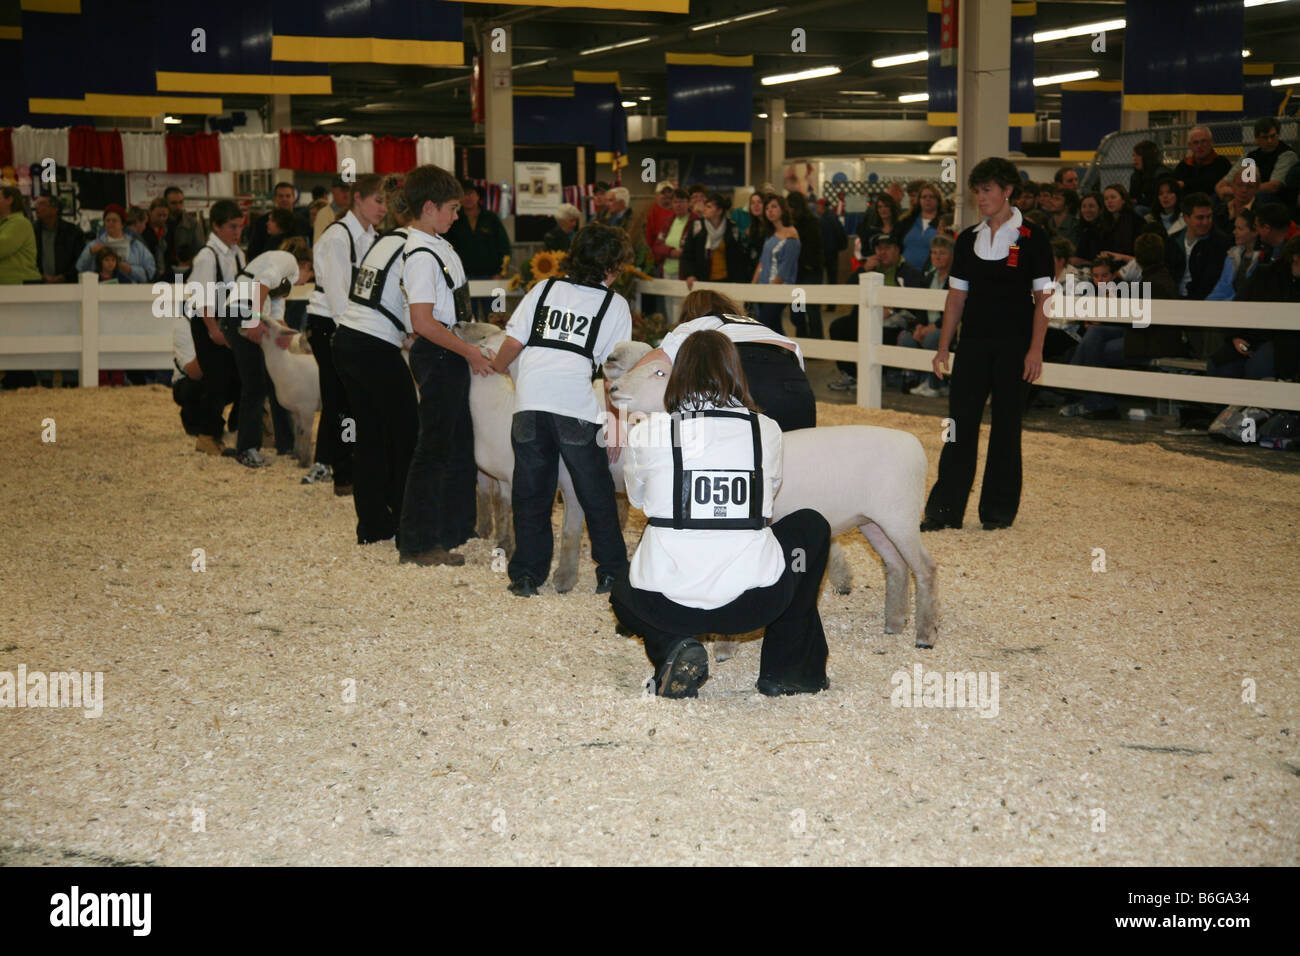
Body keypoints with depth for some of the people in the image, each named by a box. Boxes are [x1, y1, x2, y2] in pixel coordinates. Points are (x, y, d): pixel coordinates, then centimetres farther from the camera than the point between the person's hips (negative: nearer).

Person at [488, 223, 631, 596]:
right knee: (597, 495, 12)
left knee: (531, 494, 12)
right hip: (578, 408, -2)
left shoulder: (544, 289, 18)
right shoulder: (615, 305, 12)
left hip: (530, 402, 2)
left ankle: (527, 575, 14)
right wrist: (614, 423, 14)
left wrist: (493, 369, 34)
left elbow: (513, 344, 14)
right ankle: (612, 572, 18)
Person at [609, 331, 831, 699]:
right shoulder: (766, 430, 1)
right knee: (812, 526, 28)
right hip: (755, 604, 0)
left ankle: (670, 649, 5)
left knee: (624, 592, 37)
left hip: (666, 607, 1)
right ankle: (786, 669, 26)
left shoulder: (646, 433, -1)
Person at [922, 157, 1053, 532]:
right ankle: (945, 508, 3)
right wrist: (944, 346, 9)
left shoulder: (1031, 237, -3)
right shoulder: (968, 239, 10)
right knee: (960, 421, 0)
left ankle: (999, 509, 13)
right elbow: (957, 296, 13)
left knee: (1006, 424, 3)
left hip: (1014, 344, -4)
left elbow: (1042, 297, -5)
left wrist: (1035, 349, -11)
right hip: (973, 342, 4)